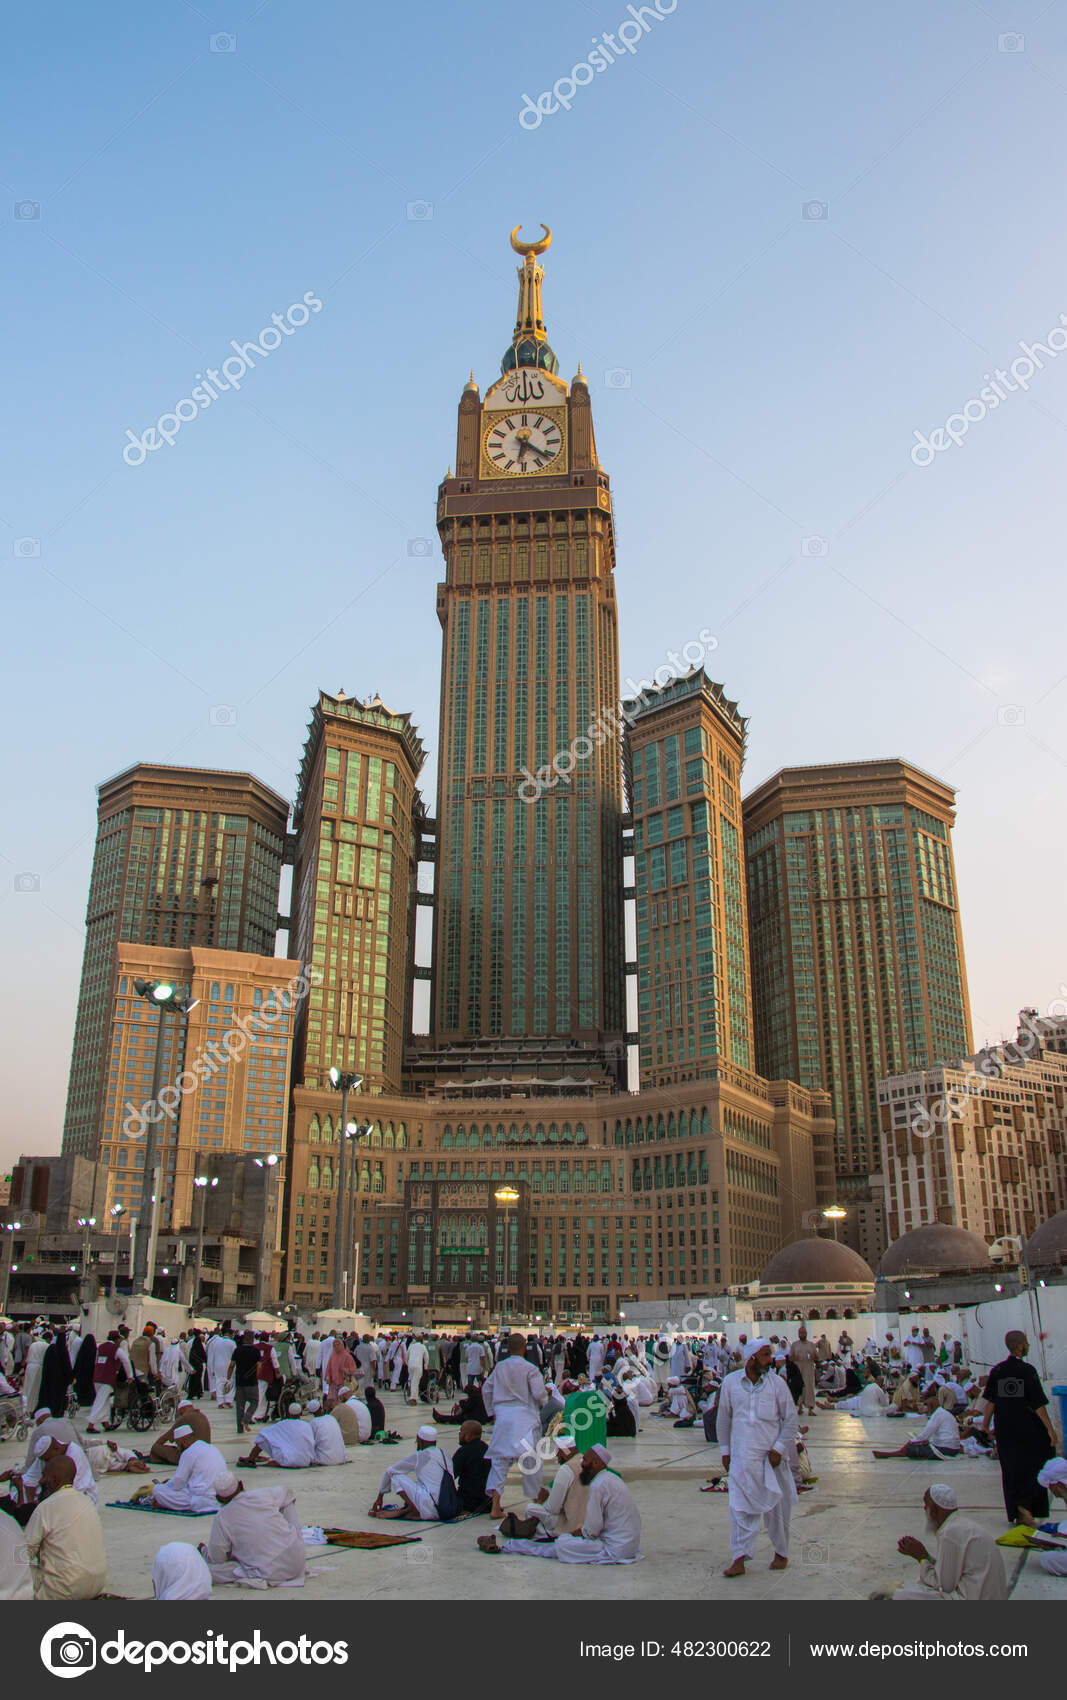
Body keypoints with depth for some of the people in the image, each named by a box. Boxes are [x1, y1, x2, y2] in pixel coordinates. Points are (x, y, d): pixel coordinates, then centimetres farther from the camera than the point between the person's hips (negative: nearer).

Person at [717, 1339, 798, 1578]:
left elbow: (791, 1420, 1)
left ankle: (781, 1553, 28)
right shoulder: (730, 1382, 0)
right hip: (741, 1456, 0)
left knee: (776, 1507, 9)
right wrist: (725, 1450, 9)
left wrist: (779, 1449, -7)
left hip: (770, 1456, 0)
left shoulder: (776, 1383, -2)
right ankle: (739, 1560, 2)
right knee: (740, 1507, -3)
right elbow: (723, 1418, 10)